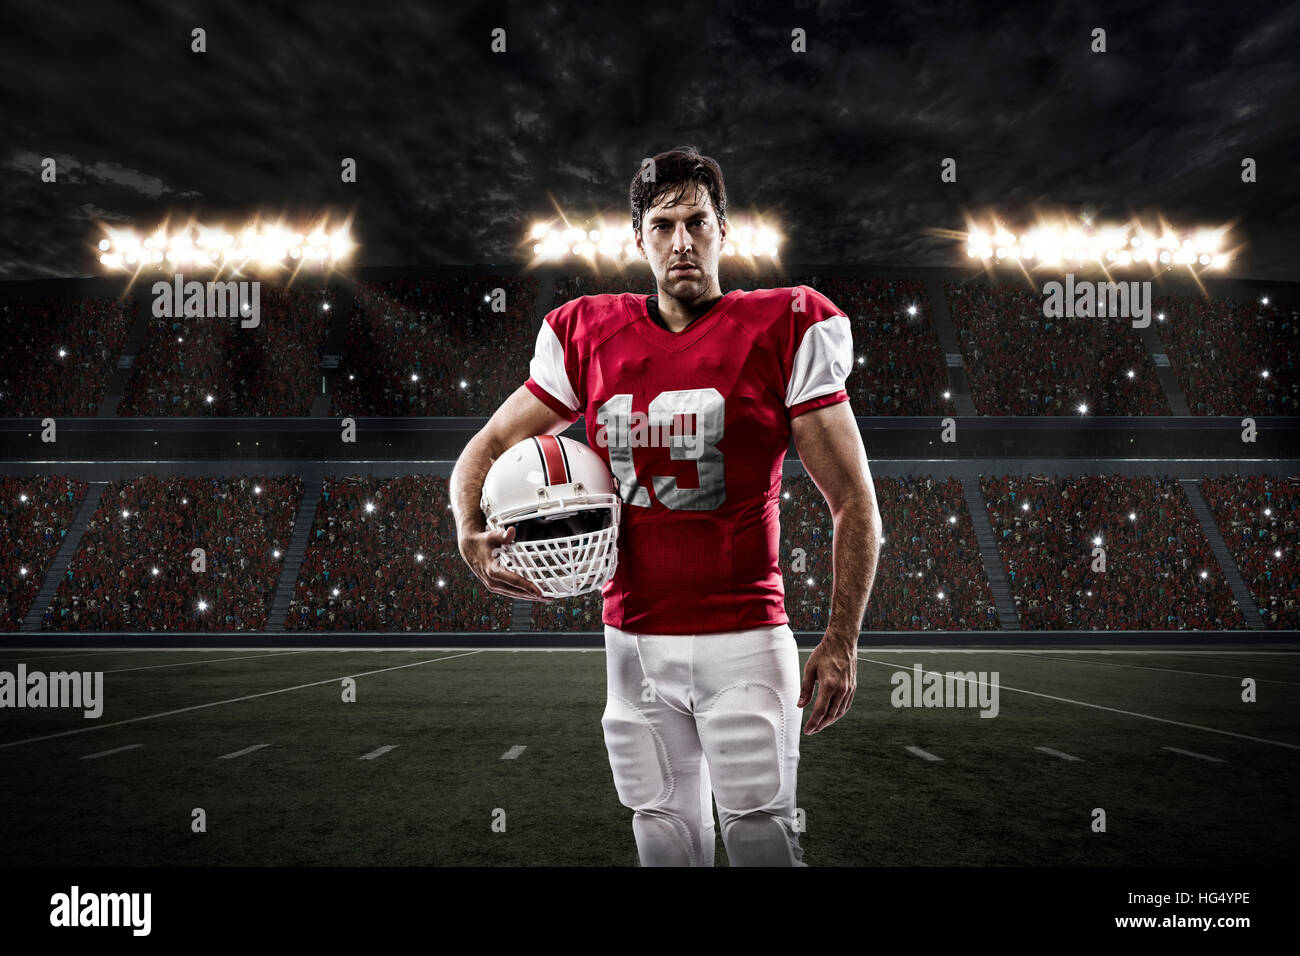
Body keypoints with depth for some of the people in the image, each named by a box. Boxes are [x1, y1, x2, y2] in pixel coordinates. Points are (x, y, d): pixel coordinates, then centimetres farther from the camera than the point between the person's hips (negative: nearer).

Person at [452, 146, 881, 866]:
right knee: (664, 836, 15)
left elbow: (854, 504, -3)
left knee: (761, 838, -2)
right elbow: (487, 449, 12)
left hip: (743, 640, -3)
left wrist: (840, 642, -9)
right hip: (633, 641, 4)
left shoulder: (785, 330, -5)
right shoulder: (589, 336, 5)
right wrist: (471, 534, -9)